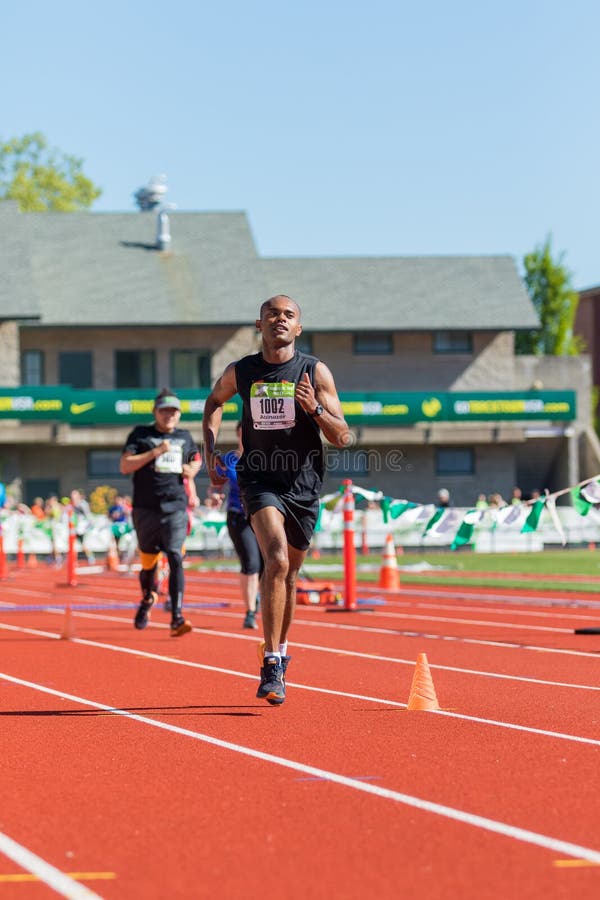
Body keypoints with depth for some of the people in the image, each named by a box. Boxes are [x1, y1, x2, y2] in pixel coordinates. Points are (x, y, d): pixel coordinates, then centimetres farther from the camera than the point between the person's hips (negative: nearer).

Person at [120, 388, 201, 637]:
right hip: (146, 509, -1)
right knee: (149, 561, 9)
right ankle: (147, 598, 42)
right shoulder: (140, 434, 4)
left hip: (176, 508, 1)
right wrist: (154, 452, -14)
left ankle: (177, 617, -19)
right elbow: (125, 466, -6)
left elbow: (196, 459, 33)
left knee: (175, 558, -15)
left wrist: (192, 470, 9)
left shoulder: (184, 437, 14)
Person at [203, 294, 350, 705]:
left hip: (304, 486, 1)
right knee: (276, 559, -23)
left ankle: (280, 651, 36)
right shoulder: (240, 373, 1)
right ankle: (271, 666, -23)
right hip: (260, 482, -1)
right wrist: (211, 448, 12)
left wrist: (314, 408, -21)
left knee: (289, 572, 13)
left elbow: (343, 437, -3)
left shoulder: (316, 372, -3)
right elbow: (214, 401, 25)